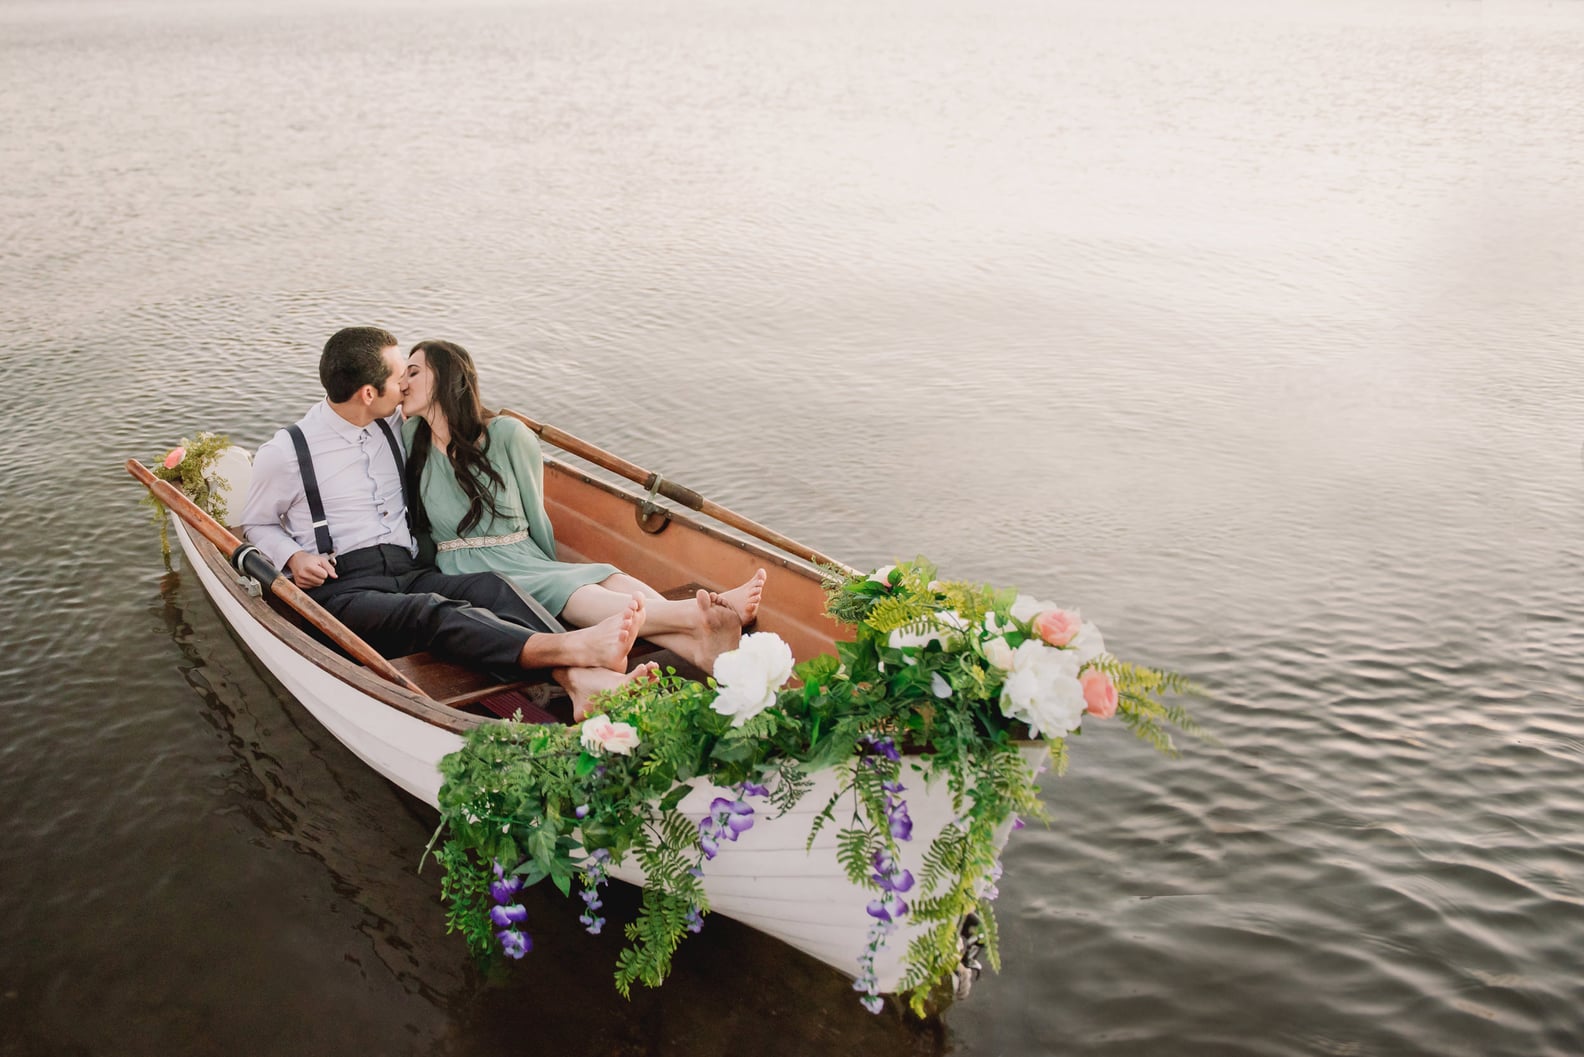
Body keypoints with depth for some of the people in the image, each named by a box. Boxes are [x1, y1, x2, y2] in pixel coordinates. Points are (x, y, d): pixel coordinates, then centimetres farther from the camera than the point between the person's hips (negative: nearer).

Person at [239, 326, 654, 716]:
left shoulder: (394, 426, 16)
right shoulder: (285, 453, 2)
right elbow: (258, 524, 15)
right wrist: (293, 557, -6)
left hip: (409, 573, 5)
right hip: (342, 589, -5)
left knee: (489, 587, -28)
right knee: (432, 612, -36)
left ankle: (578, 679, -54)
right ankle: (575, 647, -60)